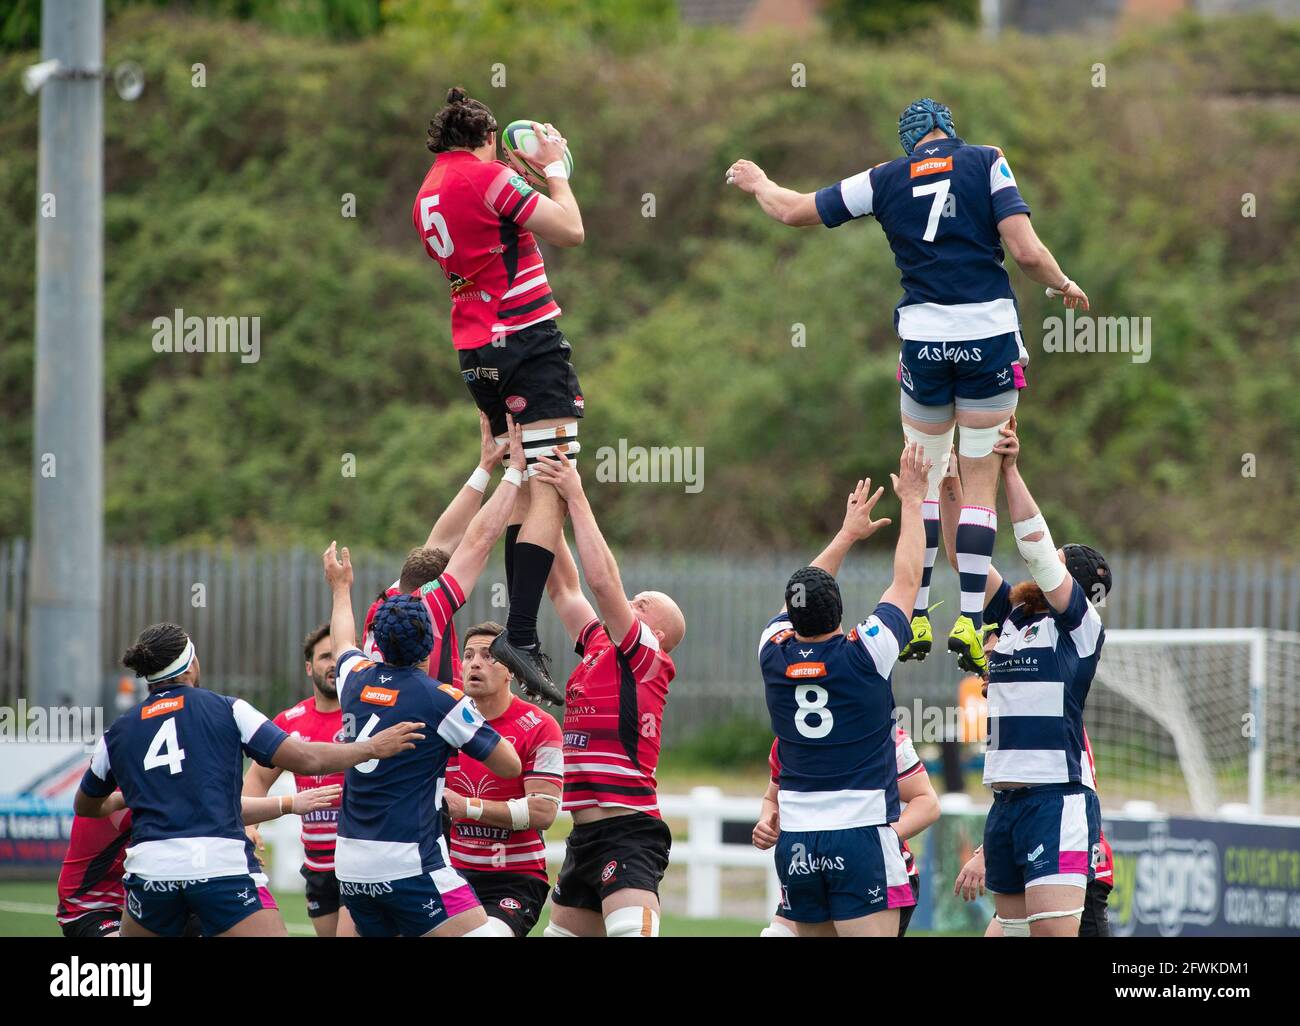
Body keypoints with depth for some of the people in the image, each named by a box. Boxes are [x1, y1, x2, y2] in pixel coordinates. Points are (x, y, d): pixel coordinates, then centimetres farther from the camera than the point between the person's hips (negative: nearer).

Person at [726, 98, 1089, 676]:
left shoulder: (887, 180, 7)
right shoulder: (987, 163, 0)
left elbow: (794, 211, 15)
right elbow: (1025, 250, -9)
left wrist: (757, 183, 35)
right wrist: (1064, 287, 10)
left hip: (922, 338, 1)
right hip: (990, 332, -1)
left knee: (924, 477, 13)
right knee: (981, 479, 4)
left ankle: (915, 619, 9)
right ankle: (969, 620, -4)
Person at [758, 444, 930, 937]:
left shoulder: (774, 654, 2)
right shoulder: (865, 654, -8)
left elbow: (801, 594, 22)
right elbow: (907, 581, 4)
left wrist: (849, 532, 33)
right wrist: (912, 499, 14)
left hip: (795, 842, 5)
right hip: (861, 835, -5)